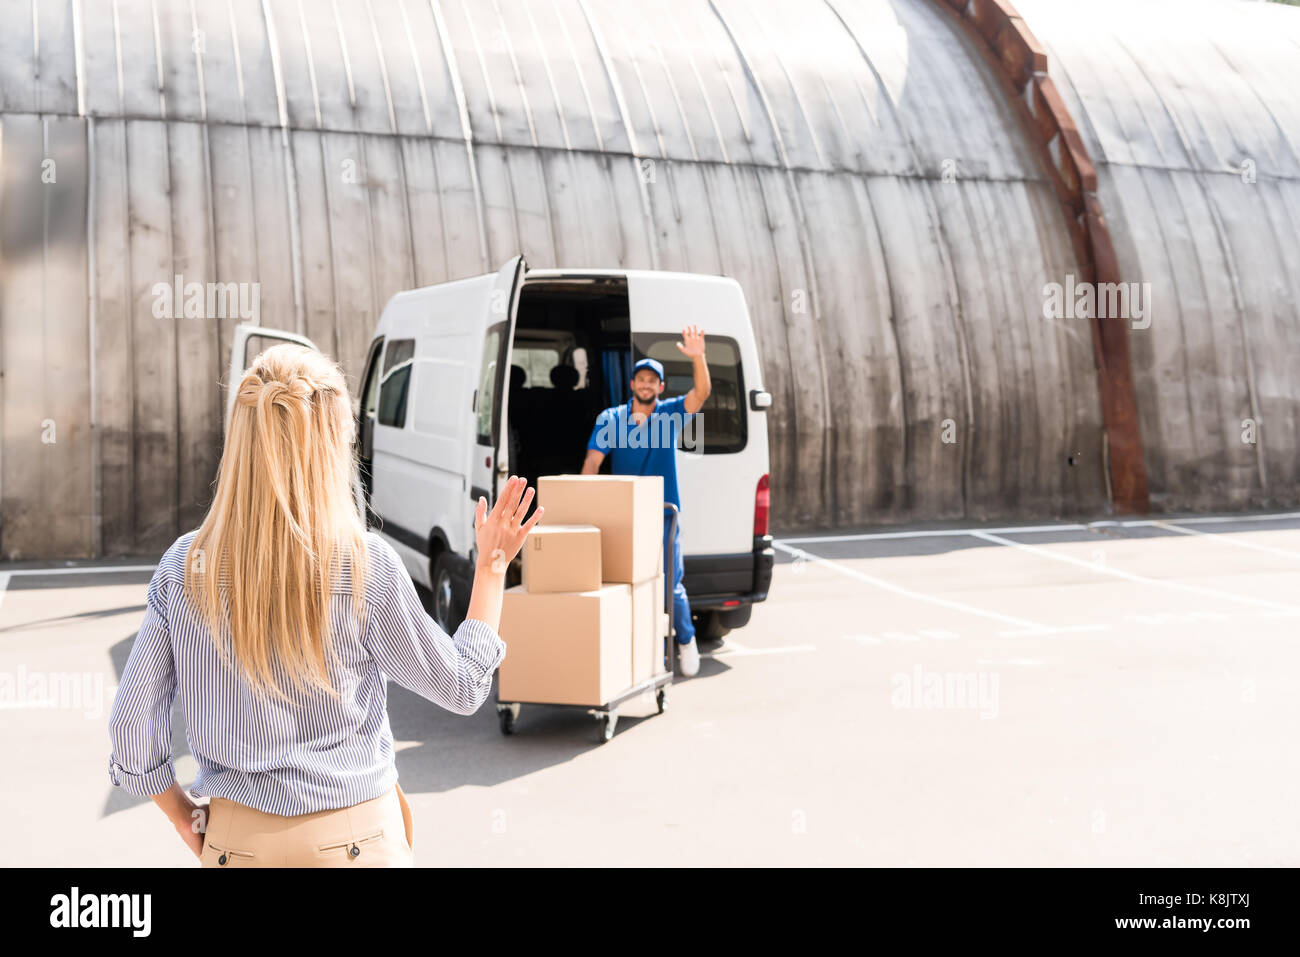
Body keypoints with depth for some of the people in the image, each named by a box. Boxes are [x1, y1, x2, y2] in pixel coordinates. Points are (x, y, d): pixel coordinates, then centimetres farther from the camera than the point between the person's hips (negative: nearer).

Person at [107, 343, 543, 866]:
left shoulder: (184, 566, -9)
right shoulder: (365, 564, -16)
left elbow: (133, 725, -4)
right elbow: (462, 689, -5)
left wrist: (187, 821, 10)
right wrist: (491, 568, 4)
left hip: (237, 842, 2)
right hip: (352, 840, -2)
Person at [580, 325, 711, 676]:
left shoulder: (670, 413, 1)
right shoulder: (611, 419, 0)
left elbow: (701, 393, -15)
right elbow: (592, 462, -5)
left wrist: (697, 358, -33)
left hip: (663, 515, -1)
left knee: (671, 586, -1)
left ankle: (686, 641, 22)